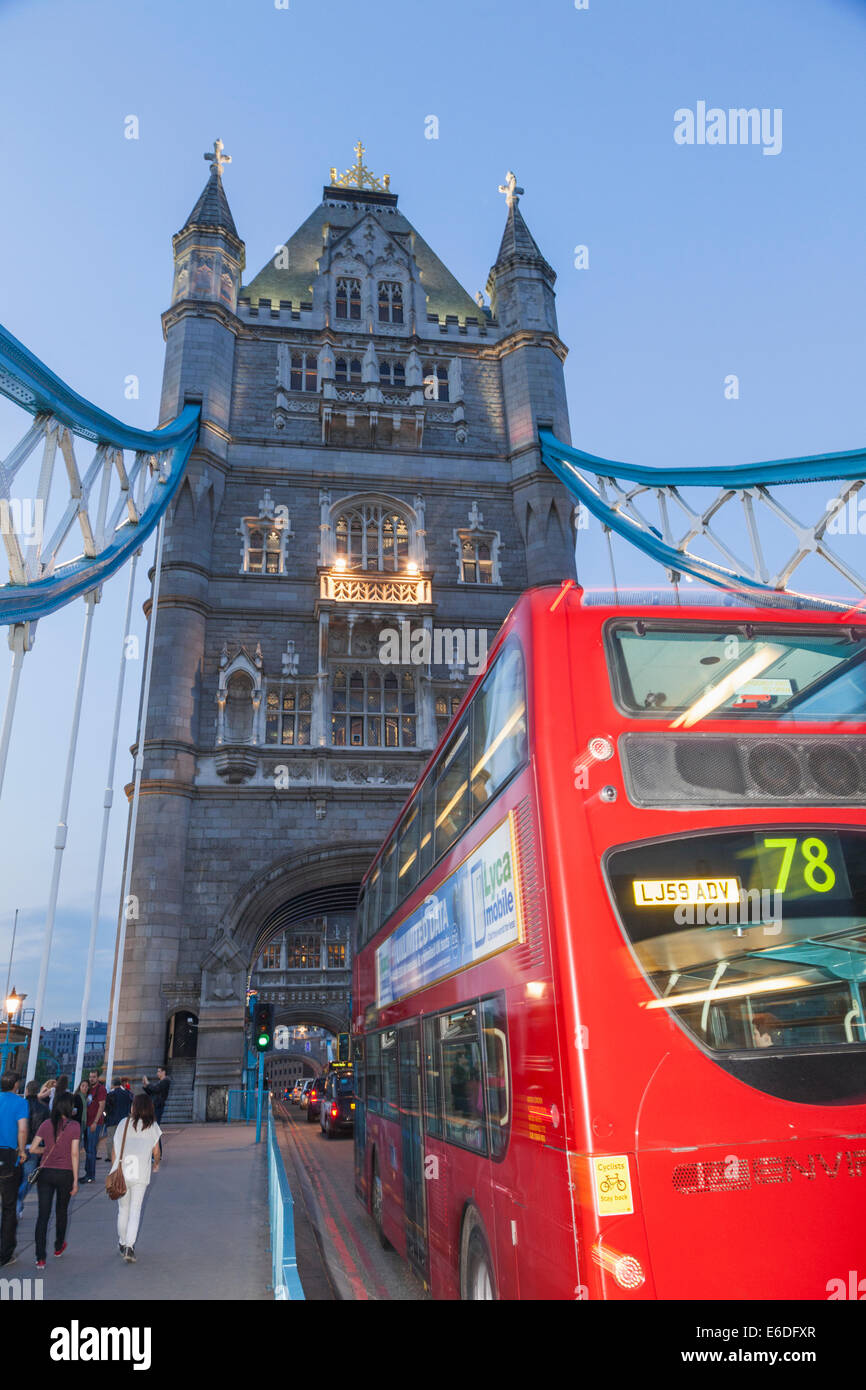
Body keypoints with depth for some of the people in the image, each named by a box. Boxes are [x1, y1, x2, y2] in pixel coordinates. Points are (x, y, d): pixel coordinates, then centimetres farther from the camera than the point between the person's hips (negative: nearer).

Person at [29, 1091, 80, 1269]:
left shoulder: (46, 1124, -1)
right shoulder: (74, 1126, -9)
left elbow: (32, 1149, -1)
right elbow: (74, 1154, -9)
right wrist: (75, 1180, -4)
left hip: (45, 1173, 1)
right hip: (65, 1173, -1)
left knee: (43, 1214, 2)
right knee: (62, 1211, 19)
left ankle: (40, 1258, -6)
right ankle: (58, 1247, 37)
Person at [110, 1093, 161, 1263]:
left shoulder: (123, 1123, 3)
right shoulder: (152, 1126, 2)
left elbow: (115, 1150, 5)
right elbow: (156, 1151, 9)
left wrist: (113, 1171, 16)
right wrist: (156, 1164, 29)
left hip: (121, 1172, 2)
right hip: (140, 1174, -2)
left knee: (123, 1209, 18)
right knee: (135, 1211, 2)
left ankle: (122, 1244, 31)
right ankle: (129, 1246, -10)